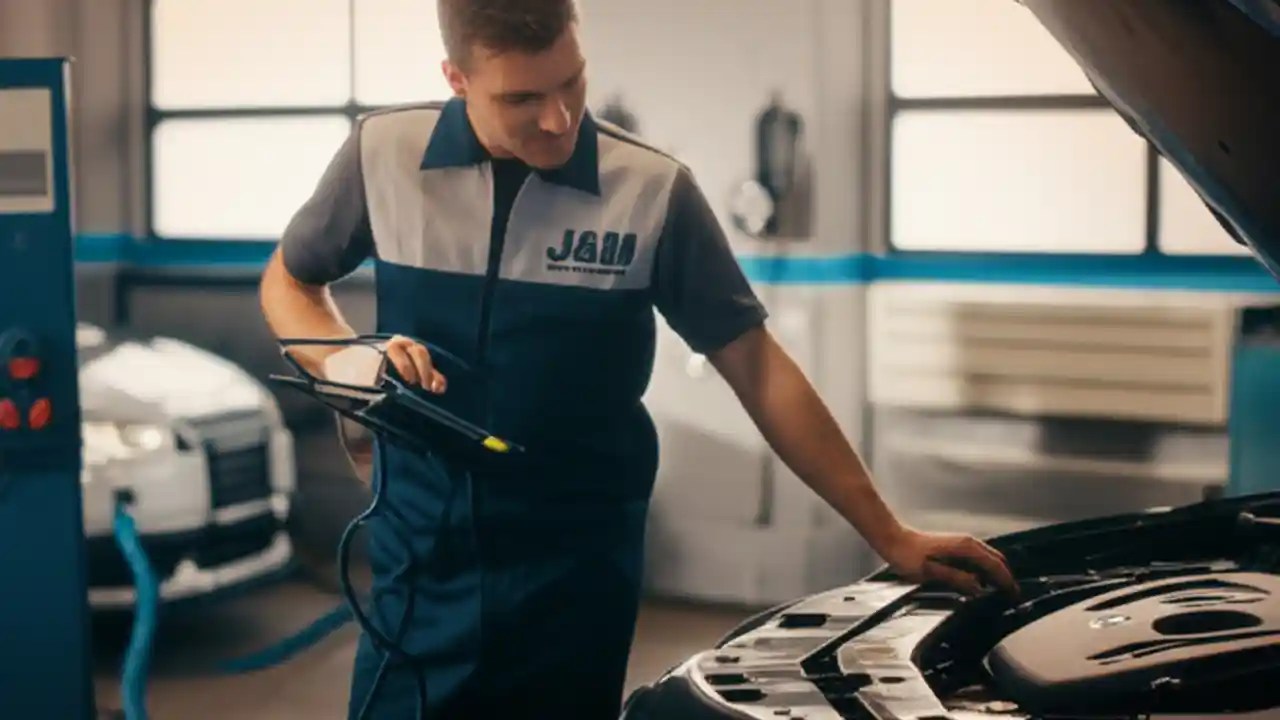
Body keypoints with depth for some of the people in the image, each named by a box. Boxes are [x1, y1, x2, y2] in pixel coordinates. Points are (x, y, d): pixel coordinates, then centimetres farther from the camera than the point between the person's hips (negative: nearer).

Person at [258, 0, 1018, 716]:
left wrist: (890, 536, -4)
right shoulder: (384, 155, -4)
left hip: (577, 575, -1)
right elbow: (287, 282, 12)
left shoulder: (653, 191, -8)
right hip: (420, 562, 1)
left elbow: (758, 368, -3)